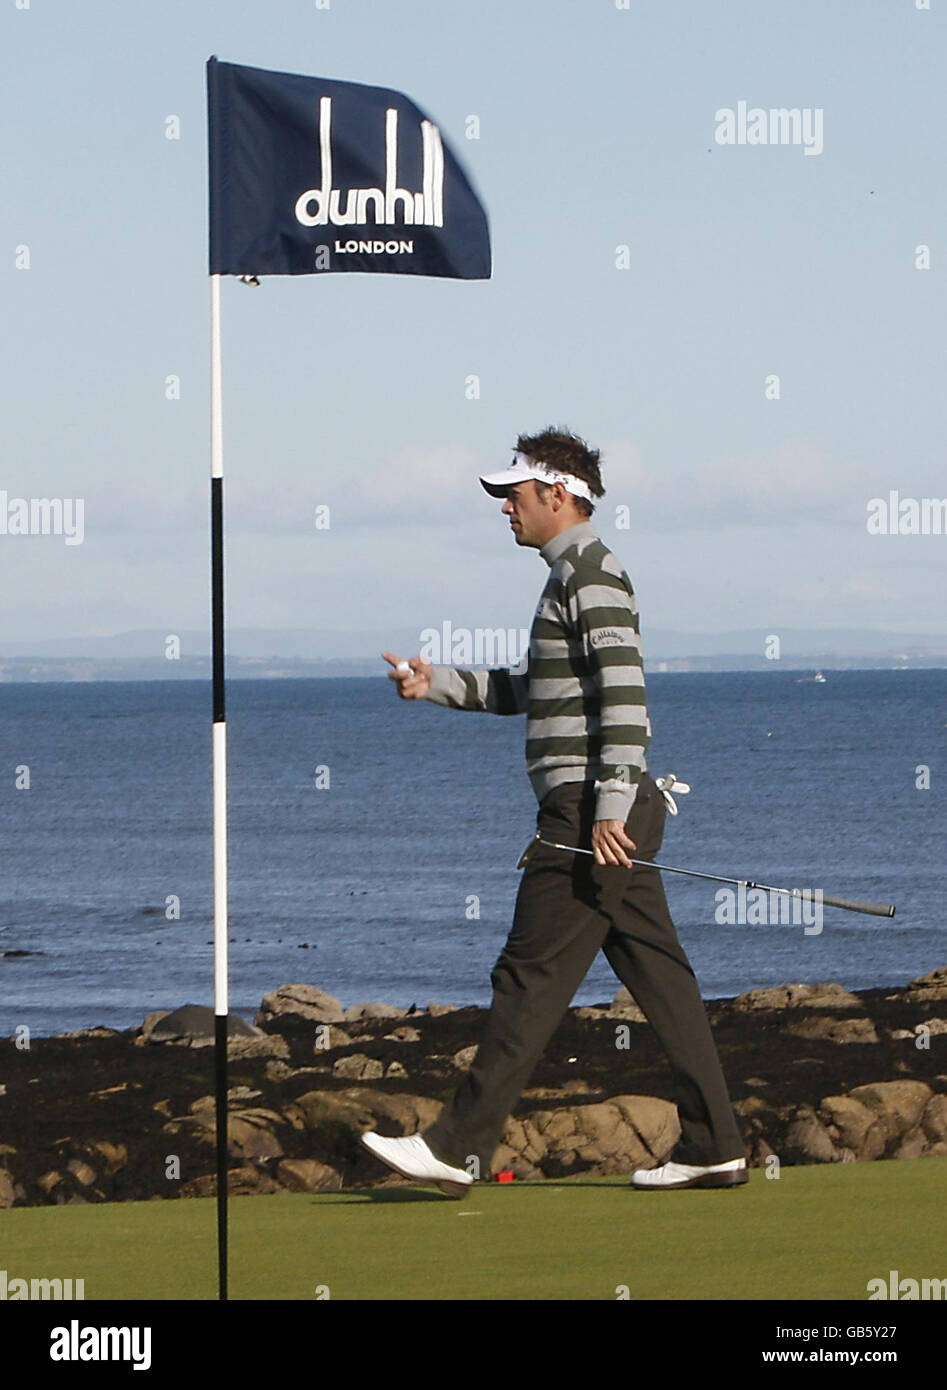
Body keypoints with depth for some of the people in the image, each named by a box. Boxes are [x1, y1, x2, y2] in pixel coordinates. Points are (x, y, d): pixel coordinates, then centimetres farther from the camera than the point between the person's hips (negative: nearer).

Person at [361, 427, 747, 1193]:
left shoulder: (593, 575, -11)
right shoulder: (575, 575, 20)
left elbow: (625, 692, -21)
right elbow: (533, 692, 29)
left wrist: (610, 807, -26)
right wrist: (438, 683, 19)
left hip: (588, 811, -10)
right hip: (606, 814, 10)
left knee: (531, 978, -7)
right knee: (658, 975, 8)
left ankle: (460, 1147, -5)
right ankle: (714, 1146, 7)